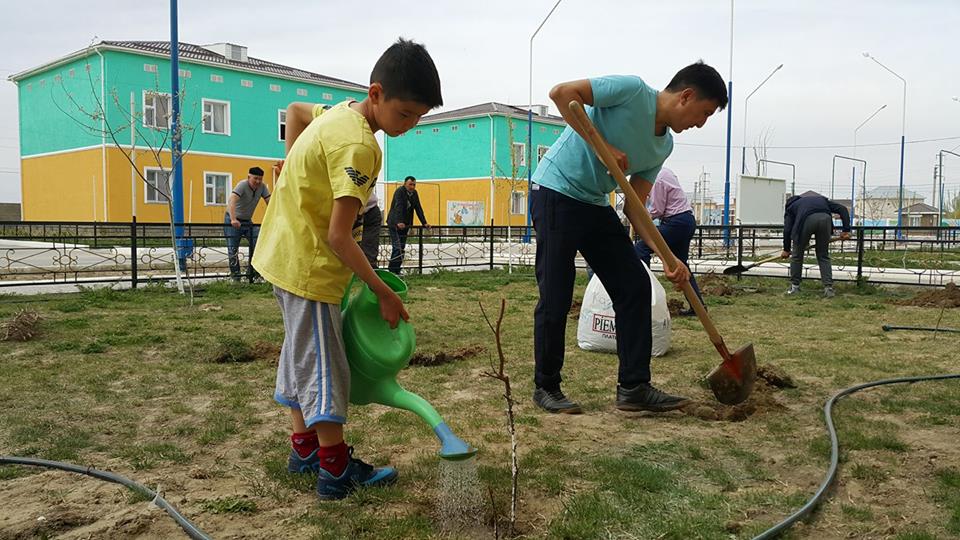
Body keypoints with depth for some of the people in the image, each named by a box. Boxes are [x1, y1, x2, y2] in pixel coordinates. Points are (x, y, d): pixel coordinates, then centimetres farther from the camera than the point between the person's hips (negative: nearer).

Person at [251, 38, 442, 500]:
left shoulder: (341, 112, 4)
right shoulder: (358, 145, -25)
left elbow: (295, 110, 26)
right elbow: (339, 237, -27)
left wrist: (297, 170, 17)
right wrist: (384, 292, -19)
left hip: (287, 251, 10)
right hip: (309, 264, -10)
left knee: (302, 353, 18)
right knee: (324, 366, -1)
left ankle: (305, 448, 32)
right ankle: (336, 471, 11)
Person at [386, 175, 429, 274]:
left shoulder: (414, 193, 8)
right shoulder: (399, 192, -14)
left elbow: (418, 208, 8)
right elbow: (398, 207, -28)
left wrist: (424, 223, 0)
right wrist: (399, 222, -42)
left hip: (405, 225, 7)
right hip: (395, 224, -7)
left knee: (402, 248, 7)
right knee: (397, 248, -13)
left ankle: (396, 271, 11)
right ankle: (392, 271, -10)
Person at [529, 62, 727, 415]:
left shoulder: (664, 145, 8)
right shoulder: (633, 90, -14)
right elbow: (561, 93, -19)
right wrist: (601, 146, -22)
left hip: (596, 204, 8)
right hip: (557, 191, -8)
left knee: (635, 286, 1)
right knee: (556, 298, -6)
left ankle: (633, 387, 8)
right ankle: (546, 388, 11)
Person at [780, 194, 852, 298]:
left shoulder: (791, 206, 34)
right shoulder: (821, 199, 42)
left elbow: (787, 230, 22)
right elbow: (842, 209, 27)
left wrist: (786, 249, 33)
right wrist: (846, 230, 21)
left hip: (807, 220, -2)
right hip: (825, 218, 2)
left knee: (797, 255, 19)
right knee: (823, 256, 20)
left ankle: (794, 287, 26)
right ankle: (828, 288, 13)